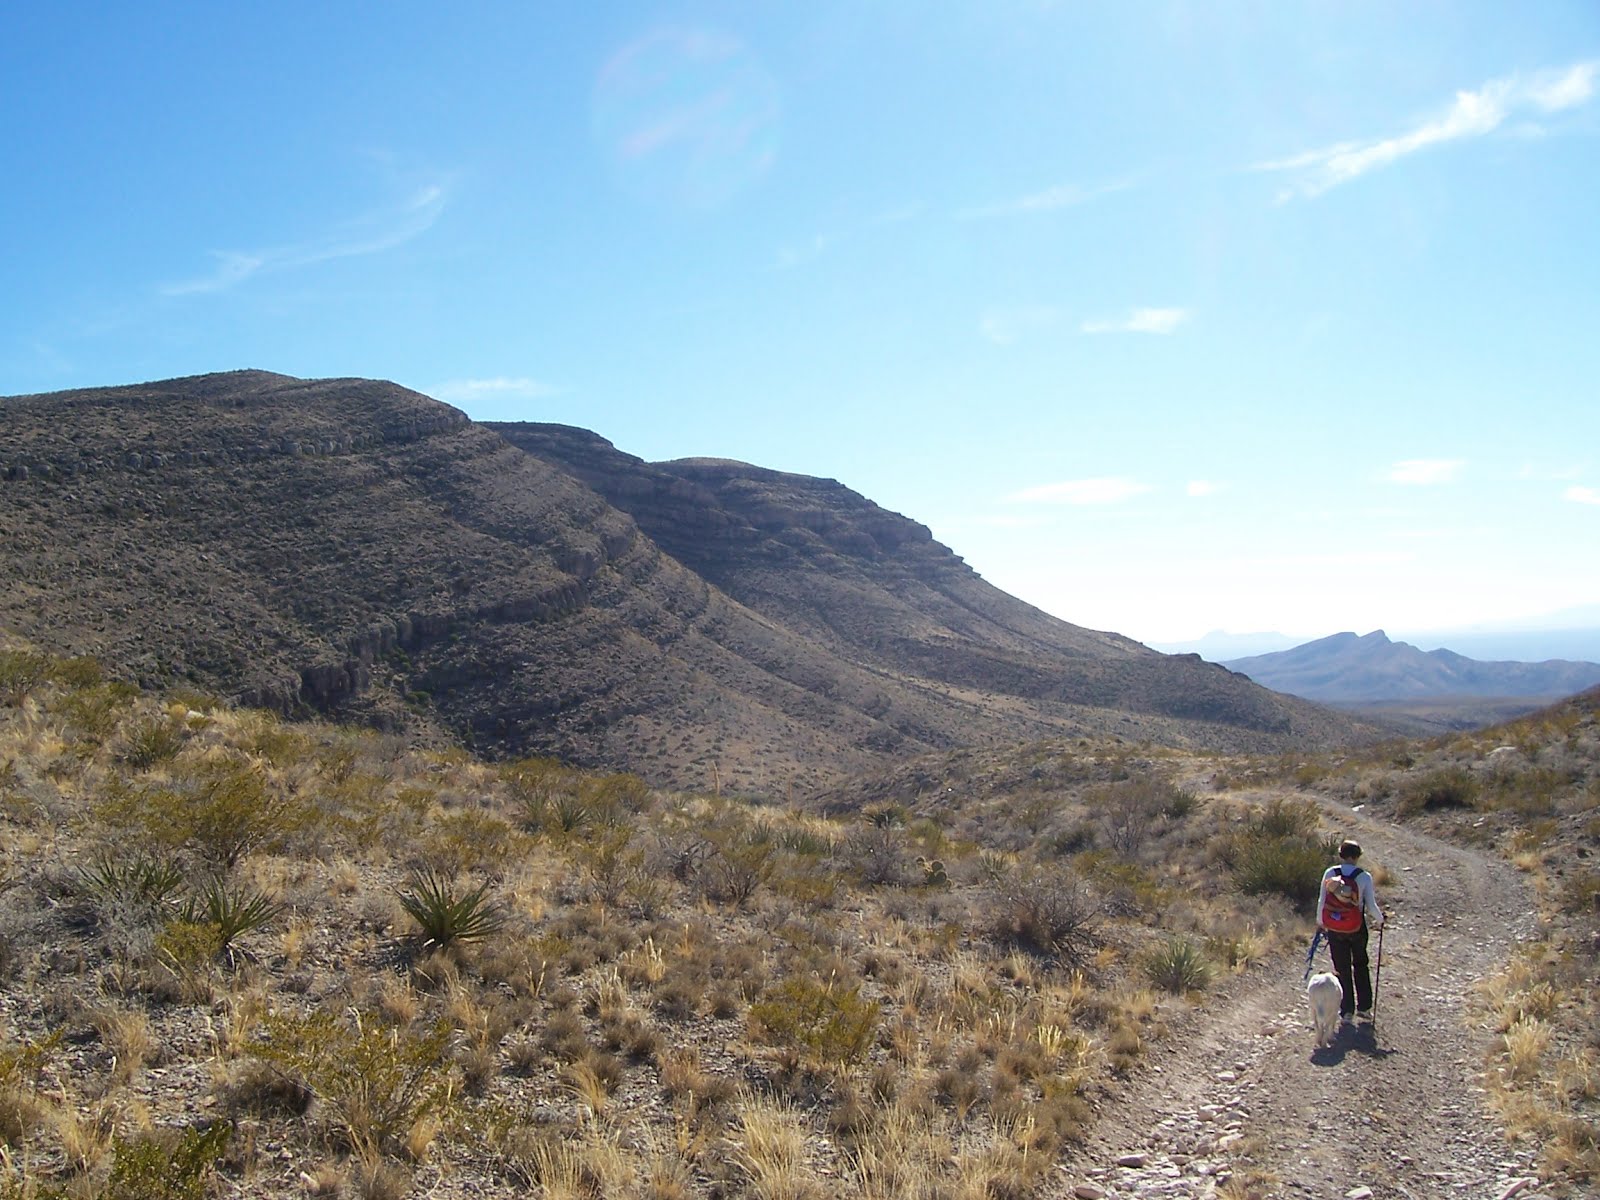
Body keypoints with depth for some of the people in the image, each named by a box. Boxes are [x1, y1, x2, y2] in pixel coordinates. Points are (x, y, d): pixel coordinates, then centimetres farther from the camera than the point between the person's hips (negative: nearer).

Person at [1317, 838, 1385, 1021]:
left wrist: (1320, 921, 13)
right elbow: (1371, 906, -9)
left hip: (1334, 929, 1)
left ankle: (1347, 1010, 15)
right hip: (1357, 928, 0)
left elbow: (1322, 901, -3)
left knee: (1342, 968, 11)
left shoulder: (1330, 873, -8)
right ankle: (1364, 1007, 23)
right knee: (1361, 965, 20)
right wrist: (1379, 920, 11)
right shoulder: (1364, 876, -12)